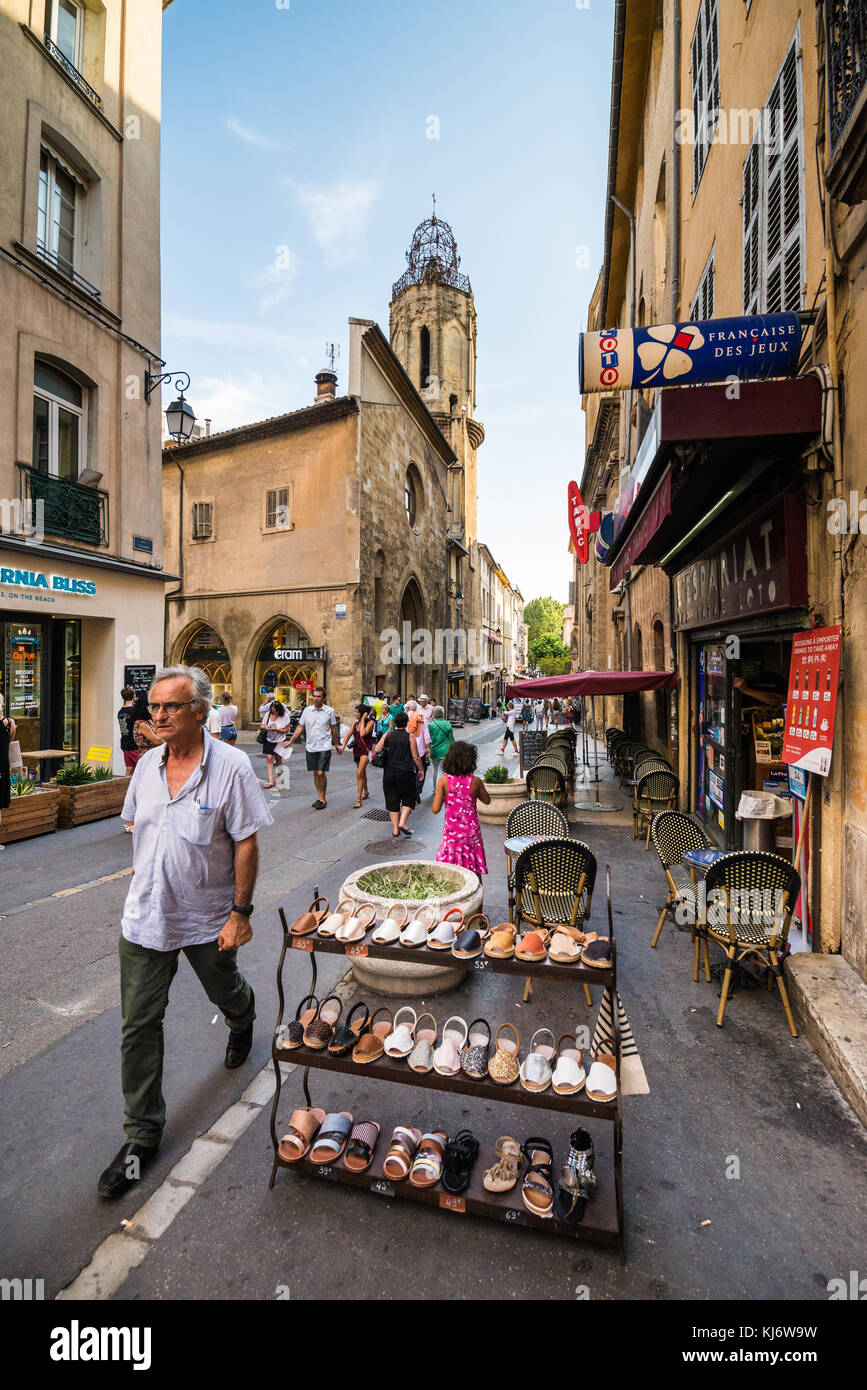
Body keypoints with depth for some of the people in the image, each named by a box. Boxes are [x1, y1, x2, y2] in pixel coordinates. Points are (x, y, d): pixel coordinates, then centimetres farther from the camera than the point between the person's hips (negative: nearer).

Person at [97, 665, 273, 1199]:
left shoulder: (231, 765, -20)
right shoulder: (148, 764, -3)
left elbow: (247, 844, -17)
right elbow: (137, 826, 12)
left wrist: (240, 912, -16)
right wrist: (148, 883, 15)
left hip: (208, 917, -3)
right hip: (144, 916, 4)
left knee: (225, 992, 22)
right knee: (139, 1023, 8)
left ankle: (242, 1023, 58)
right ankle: (143, 1132, 28)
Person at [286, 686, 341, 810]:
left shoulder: (330, 711, -2)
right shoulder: (307, 711, 4)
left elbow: (334, 729, 7)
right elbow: (300, 727, 8)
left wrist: (337, 745, 12)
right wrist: (290, 741, 1)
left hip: (324, 747, -3)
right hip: (311, 747, 3)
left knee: (321, 773, -9)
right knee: (315, 773, 10)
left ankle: (323, 799, 4)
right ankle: (320, 798, 22)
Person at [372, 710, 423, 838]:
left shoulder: (387, 736, 0)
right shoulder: (410, 737, -7)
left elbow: (376, 750, -9)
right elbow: (416, 757, -6)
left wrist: (385, 750, 11)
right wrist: (421, 769, 7)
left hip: (389, 773, 3)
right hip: (406, 773, -3)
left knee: (392, 800, 10)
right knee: (409, 798, 14)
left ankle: (395, 829, 11)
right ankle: (402, 823, 0)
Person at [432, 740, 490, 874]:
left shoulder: (444, 780, -10)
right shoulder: (475, 781, -9)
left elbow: (435, 809, -11)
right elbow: (487, 801, 9)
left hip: (451, 833, 0)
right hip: (472, 832, 1)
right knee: (474, 871, 14)